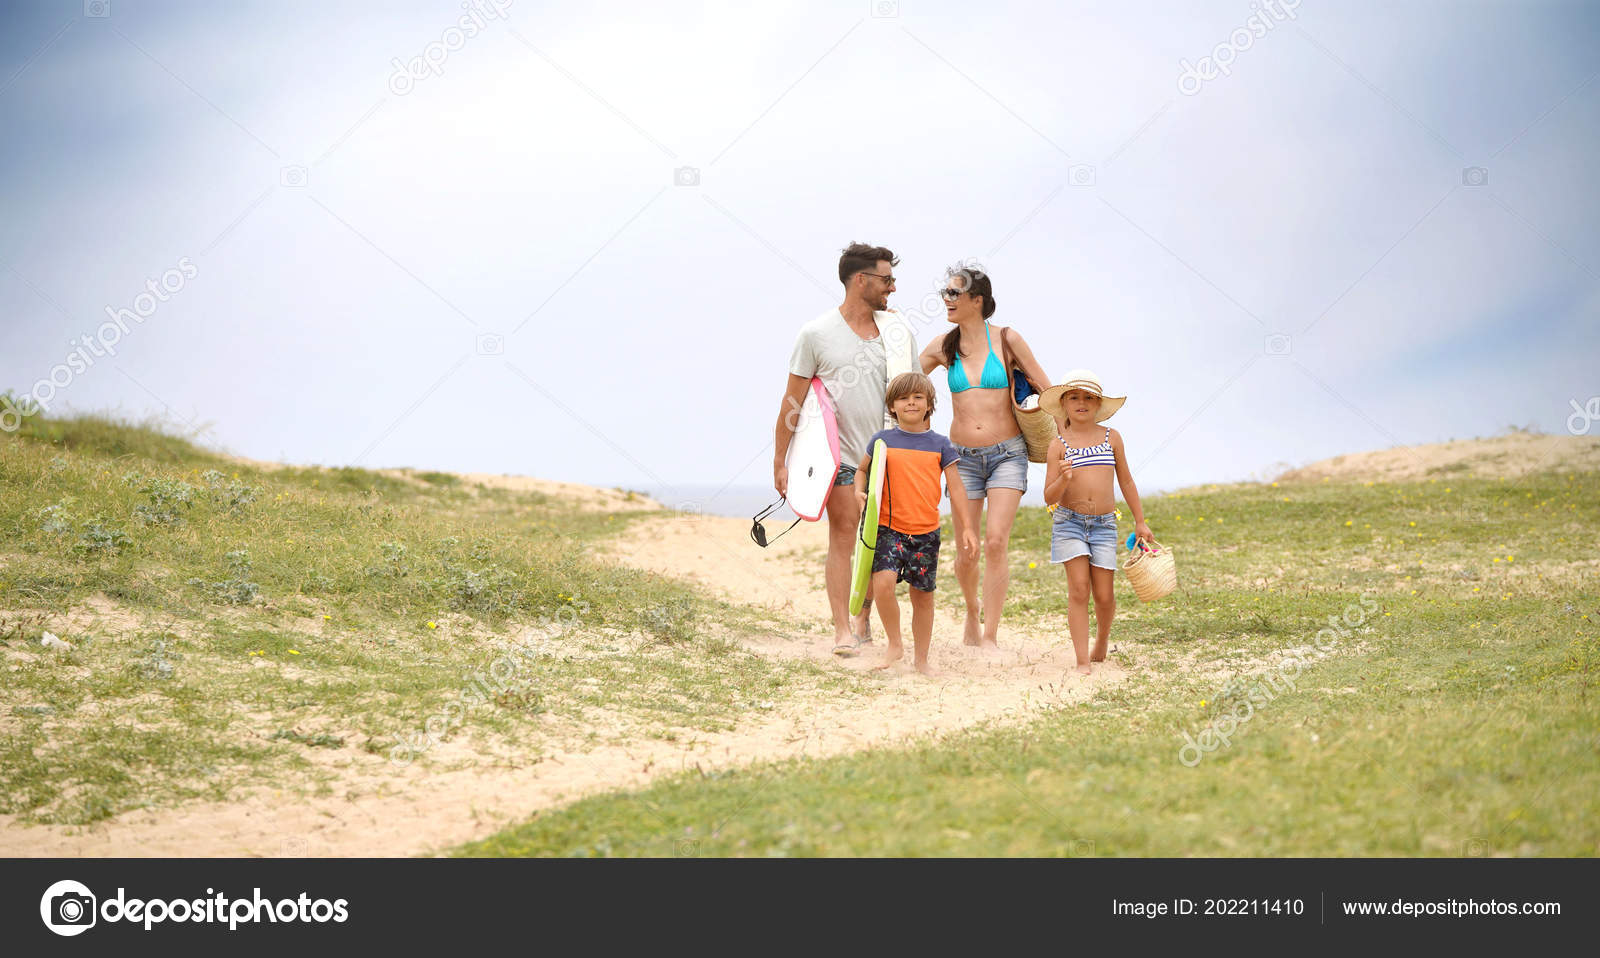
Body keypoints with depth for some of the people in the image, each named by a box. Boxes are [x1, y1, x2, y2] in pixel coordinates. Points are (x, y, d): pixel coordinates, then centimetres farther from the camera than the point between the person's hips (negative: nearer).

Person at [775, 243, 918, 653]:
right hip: (840, 451, -4)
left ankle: (864, 621, 18)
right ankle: (842, 629, -9)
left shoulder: (897, 331, 8)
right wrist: (779, 462, -2)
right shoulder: (817, 334, -3)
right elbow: (792, 402, 0)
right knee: (843, 537, -9)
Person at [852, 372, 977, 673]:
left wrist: (967, 527, 0)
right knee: (883, 583, -22)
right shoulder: (882, 440, 3)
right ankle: (894, 645, -2)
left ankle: (921, 658, 23)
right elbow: (862, 469, 19)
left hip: (926, 532, 1)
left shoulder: (939, 444, 4)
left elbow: (956, 488, 6)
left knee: (923, 595, 8)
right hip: (888, 527, -1)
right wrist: (859, 491, -2)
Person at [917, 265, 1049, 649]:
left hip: (1007, 454, -2)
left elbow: (1047, 391, 2)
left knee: (996, 541, -16)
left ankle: (990, 636, -13)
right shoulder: (944, 347, 4)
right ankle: (972, 611, 33)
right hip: (963, 456, 2)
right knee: (966, 553, 2)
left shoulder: (1006, 340, -3)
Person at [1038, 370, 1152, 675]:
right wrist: (1063, 480, -24)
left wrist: (1140, 522, 15)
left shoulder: (1111, 437, 6)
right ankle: (1082, 660, -7)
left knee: (1104, 595, 0)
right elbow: (1050, 498, -3)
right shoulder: (1058, 445, -1)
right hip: (1069, 522, -2)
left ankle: (1102, 641, 31)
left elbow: (1125, 481, 15)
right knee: (1079, 589, -11)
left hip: (1104, 524, 2)